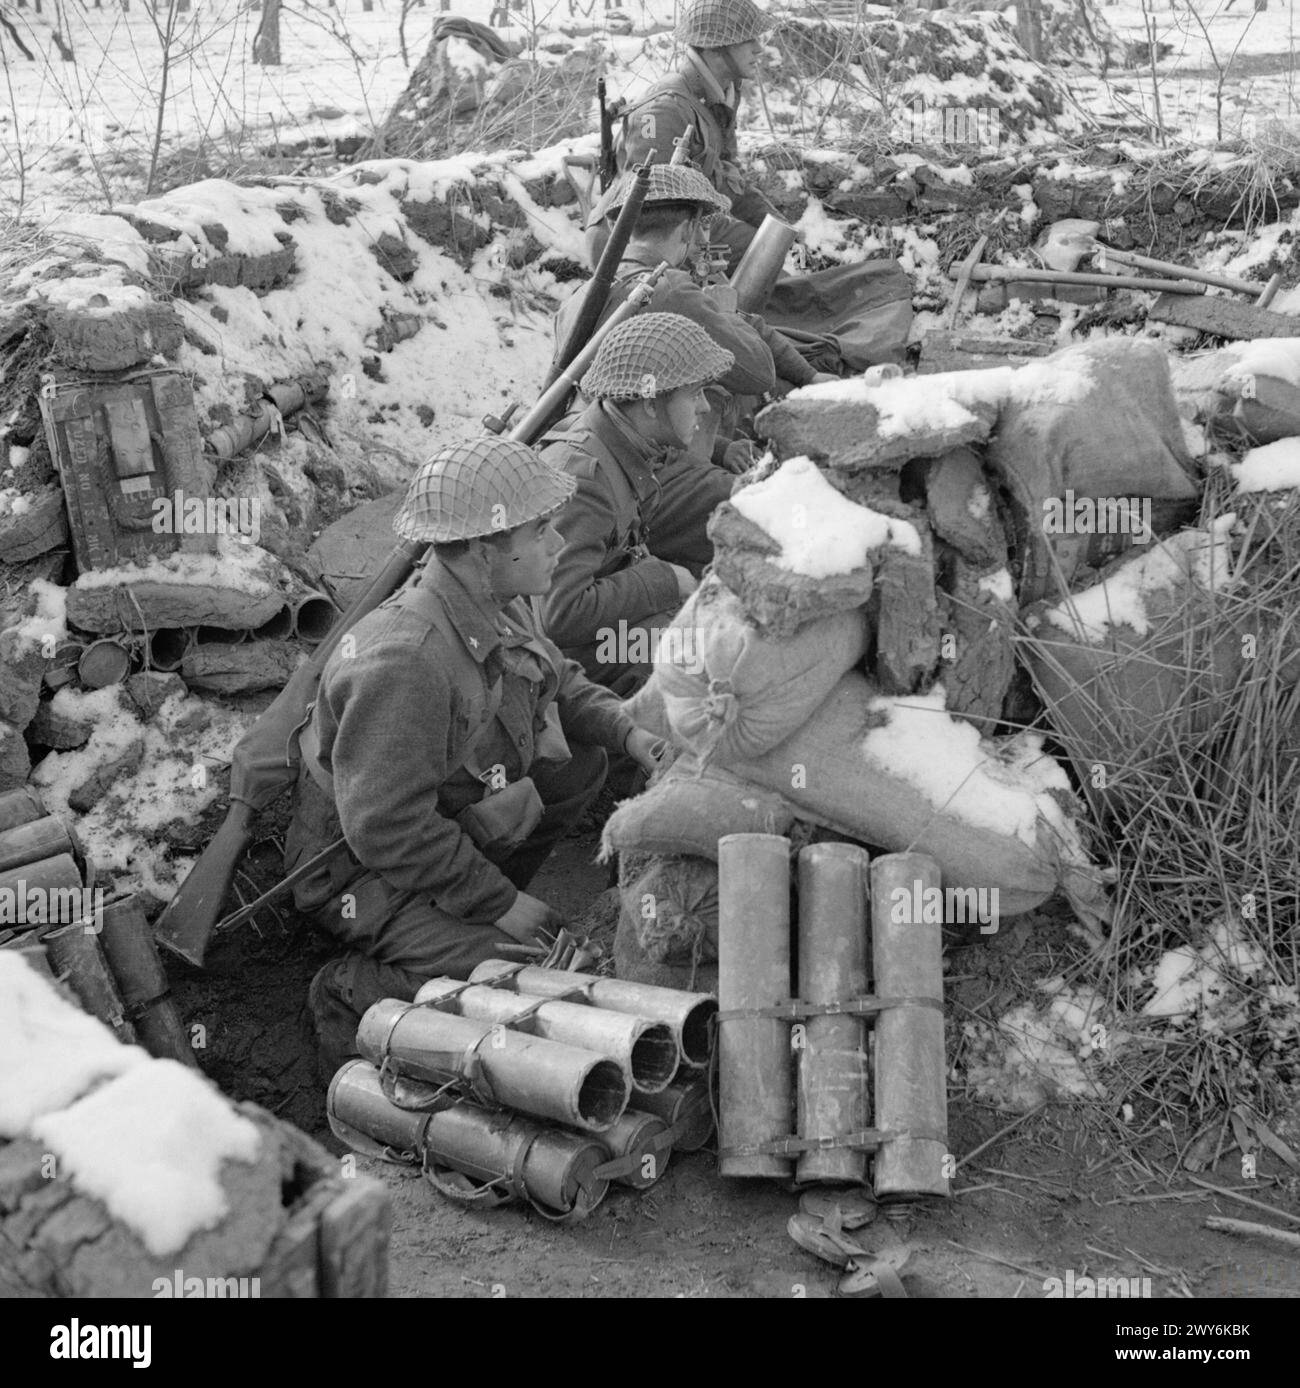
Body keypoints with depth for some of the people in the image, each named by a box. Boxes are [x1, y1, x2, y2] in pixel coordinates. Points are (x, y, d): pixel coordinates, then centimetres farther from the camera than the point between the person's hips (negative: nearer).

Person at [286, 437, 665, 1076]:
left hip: (447, 822, 9)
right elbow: (385, 829, -32)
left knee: (579, 761, 5)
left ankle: (468, 919, 11)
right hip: (364, 872, -9)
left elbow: (555, 679, 17)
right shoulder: (404, 663, -34)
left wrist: (629, 734, -2)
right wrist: (501, 902, -22)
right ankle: (356, 994, -2)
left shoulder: (500, 604, -5)